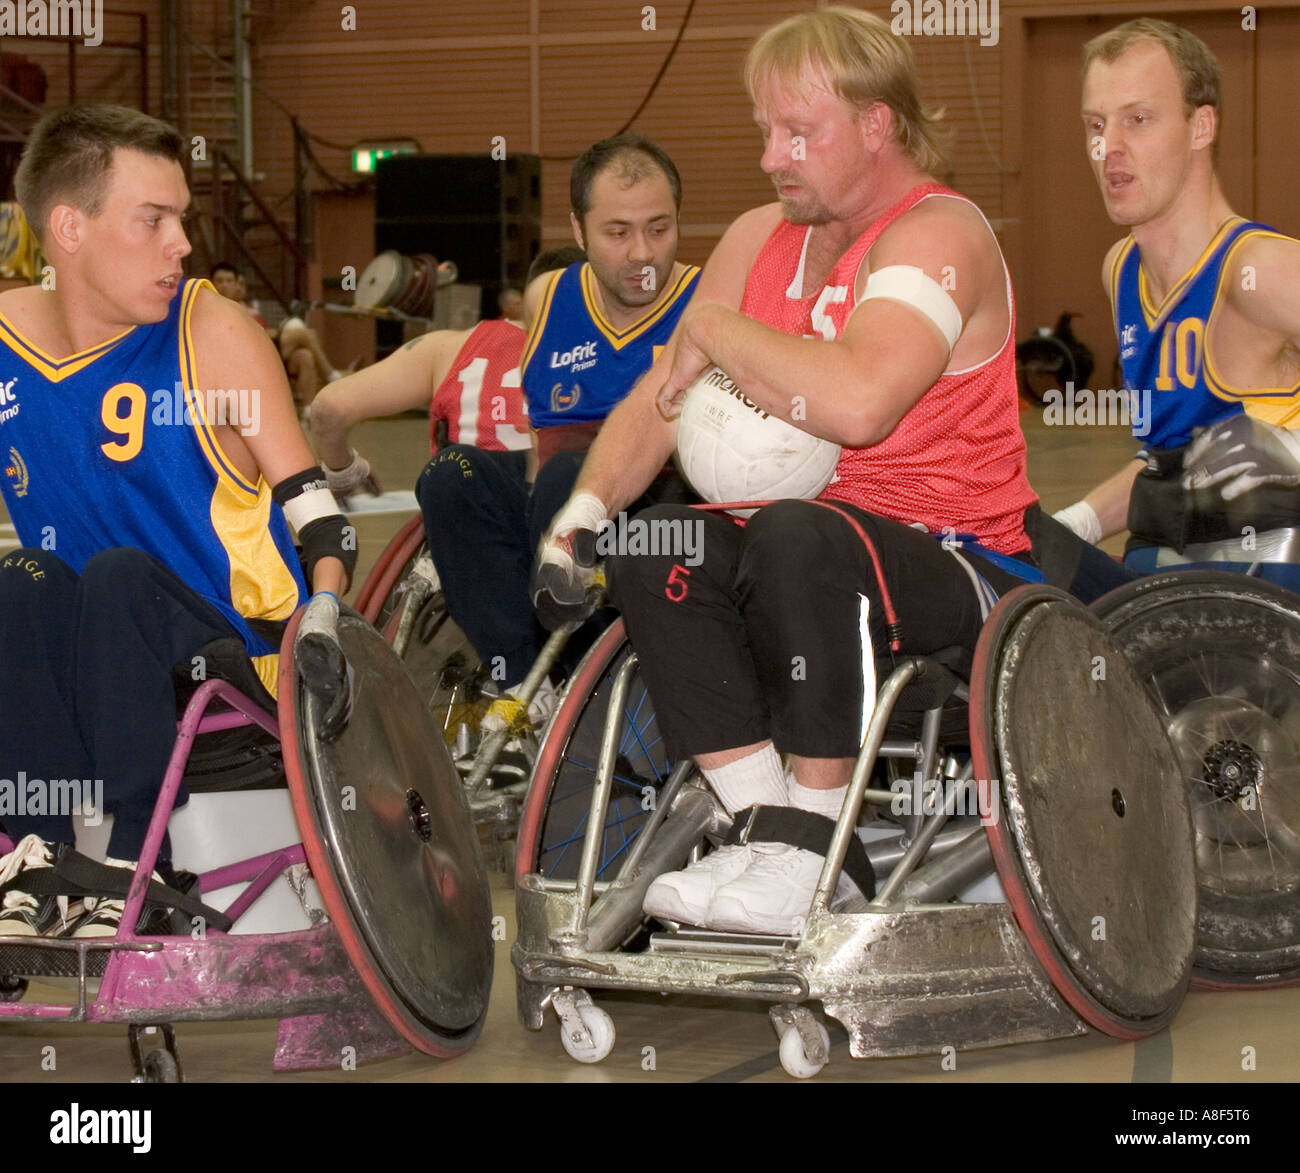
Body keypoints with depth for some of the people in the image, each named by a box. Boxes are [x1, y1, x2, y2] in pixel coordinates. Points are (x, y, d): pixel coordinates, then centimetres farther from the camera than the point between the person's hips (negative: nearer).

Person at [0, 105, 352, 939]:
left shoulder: (210, 332, -6)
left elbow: (313, 508, -5)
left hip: (239, 665, -2)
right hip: (92, 683, 2)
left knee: (119, 575, -30)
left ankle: (134, 867, -29)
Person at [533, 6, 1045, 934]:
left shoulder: (938, 234, -15)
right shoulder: (761, 239, 11)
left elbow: (857, 402, -34)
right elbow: (660, 397, 13)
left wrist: (716, 329, -18)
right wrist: (585, 509, -6)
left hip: (968, 567, -8)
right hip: (832, 535, 8)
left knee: (798, 539, -36)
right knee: (652, 543, -16)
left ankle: (813, 851, -25)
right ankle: (761, 826, -13)